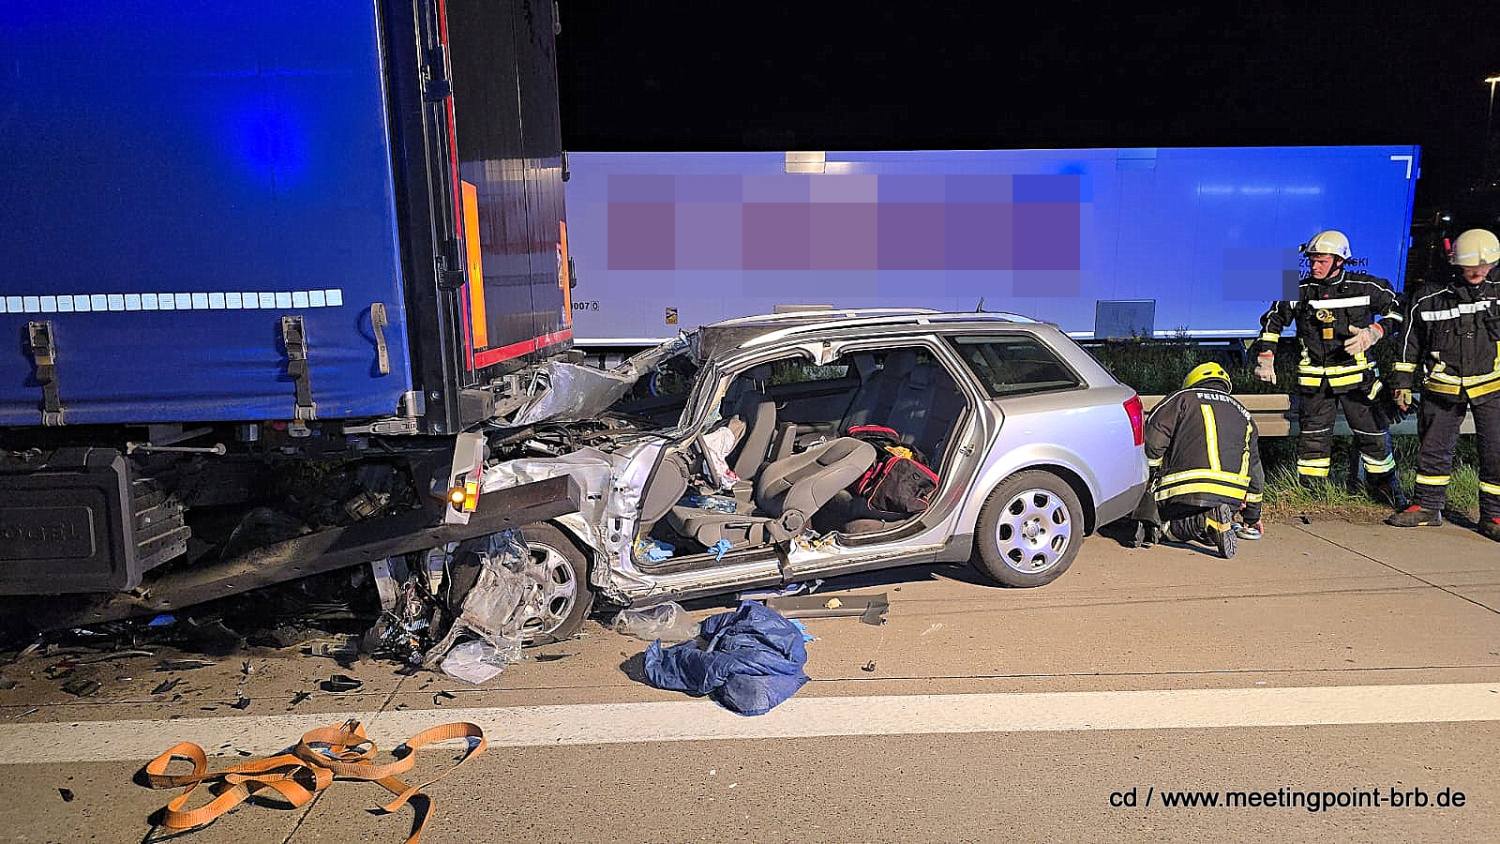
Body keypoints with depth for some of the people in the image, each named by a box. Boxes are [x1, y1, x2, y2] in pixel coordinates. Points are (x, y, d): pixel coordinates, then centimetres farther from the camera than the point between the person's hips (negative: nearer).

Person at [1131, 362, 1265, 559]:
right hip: (1231, 497, 4)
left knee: (1169, 526, 16)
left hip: (1185, 490, -3)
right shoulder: (1244, 414, 28)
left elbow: (1154, 434, -3)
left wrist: (1155, 474, 9)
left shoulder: (1183, 398, 14)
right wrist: (1253, 517, 38)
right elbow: (1254, 468, 31)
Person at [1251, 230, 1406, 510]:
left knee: (1374, 434, 6)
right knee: (1312, 437, 3)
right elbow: (1273, 321, 10)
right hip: (1314, 378, 1)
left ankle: (1383, 486, 26)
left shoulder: (1365, 286, -3)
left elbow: (1397, 311, 7)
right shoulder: (1300, 290, 0)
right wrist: (1265, 357, 1)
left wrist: (1374, 333, -12)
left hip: (1356, 374, 0)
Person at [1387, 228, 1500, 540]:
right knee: (1433, 449, 9)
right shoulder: (1430, 299, -2)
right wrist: (1403, 383, 7)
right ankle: (1427, 506, 23)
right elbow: (1411, 343, 7)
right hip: (1443, 388, 1)